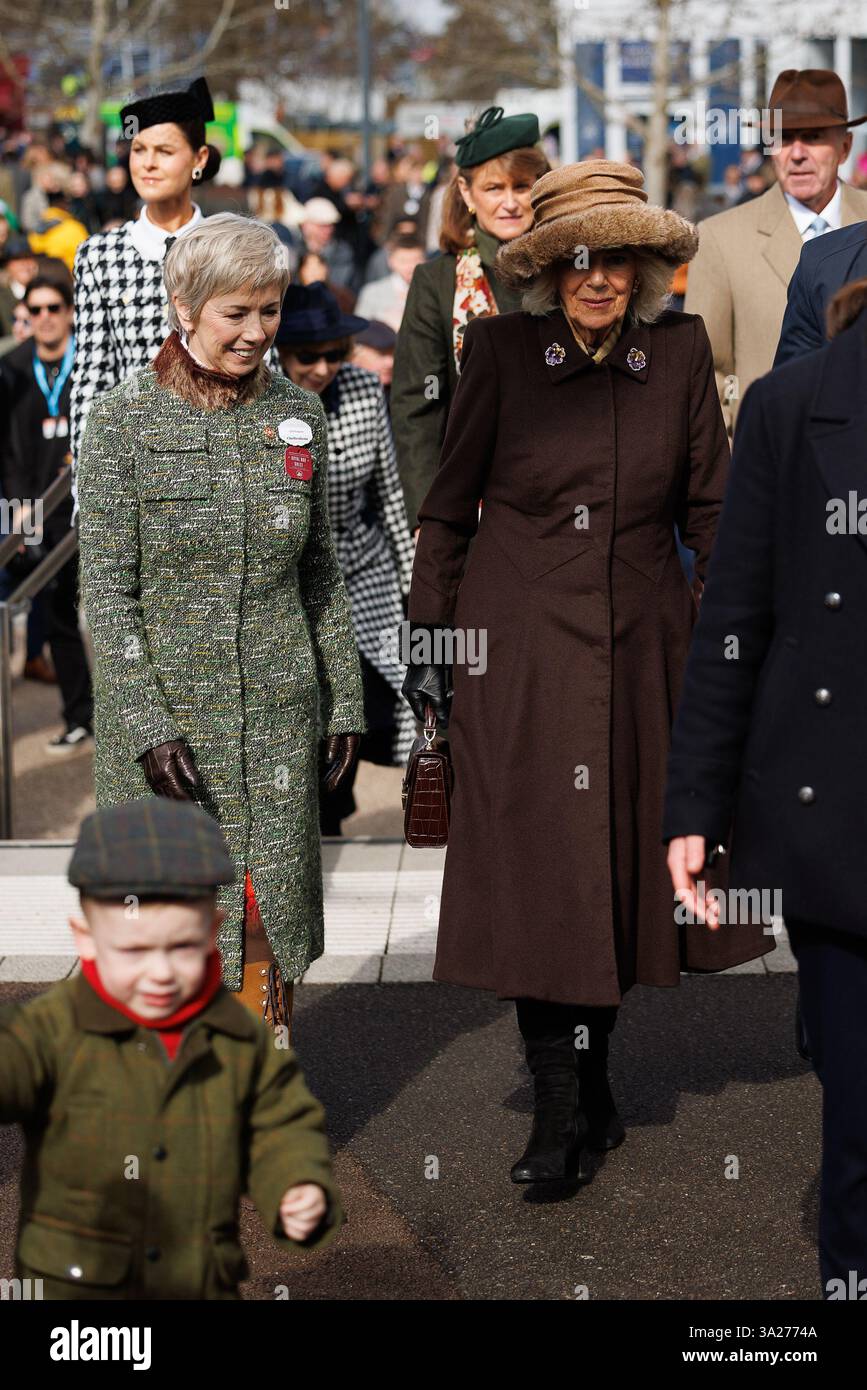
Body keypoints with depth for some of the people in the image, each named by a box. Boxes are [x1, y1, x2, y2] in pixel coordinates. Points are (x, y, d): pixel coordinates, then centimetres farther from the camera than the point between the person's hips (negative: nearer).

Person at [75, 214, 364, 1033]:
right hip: (163, 715, -3)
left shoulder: (297, 416, 6)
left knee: (268, 920, 5)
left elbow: (322, 574, 12)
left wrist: (344, 703, 9)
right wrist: (146, 722, -14)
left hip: (278, 717, 3)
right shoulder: (123, 420, -5)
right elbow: (106, 589, -7)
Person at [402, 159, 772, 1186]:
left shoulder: (681, 351, 1)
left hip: (641, 641, 2)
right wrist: (429, 632, 2)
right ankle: (560, 1103, 2)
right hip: (520, 643, -2)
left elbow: (710, 506, 7)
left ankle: (591, 1070, 24)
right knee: (537, 866, -5)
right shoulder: (502, 350, -5)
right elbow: (449, 503, 3)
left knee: (626, 860, 8)